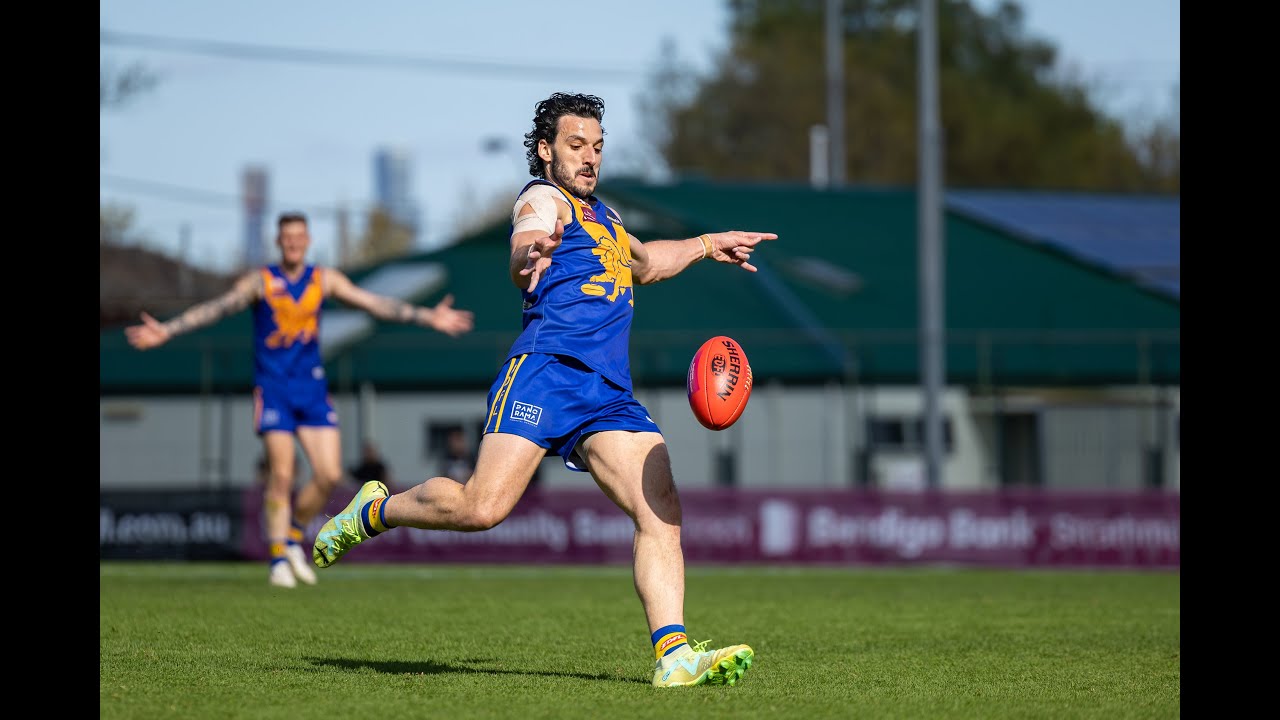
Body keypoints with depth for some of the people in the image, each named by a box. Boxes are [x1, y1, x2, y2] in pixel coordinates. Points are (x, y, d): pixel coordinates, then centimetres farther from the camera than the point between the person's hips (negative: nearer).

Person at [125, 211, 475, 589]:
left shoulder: (324, 280, 6)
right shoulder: (260, 281, -2)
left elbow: (373, 303, 4)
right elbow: (217, 308, -10)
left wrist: (428, 317, -2)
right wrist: (166, 330, -22)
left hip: (312, 387, 3)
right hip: (273, 387, -3)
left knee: (329, 475, -5)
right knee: (281, 475, -11)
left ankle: (293, 536, 17)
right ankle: (278, 558, 0)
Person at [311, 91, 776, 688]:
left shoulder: (602, 215, 31)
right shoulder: (543, 199, 4)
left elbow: (643, 264, 53)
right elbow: (521, 263, -19)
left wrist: (709, 245, 54)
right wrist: (531, 256, -43)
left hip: (611, 393, 7)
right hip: (547, 369, -7)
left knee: (660, 513, -12)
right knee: (481, 508, -18)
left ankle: (673, 655, -20)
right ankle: (376, 511, 10)